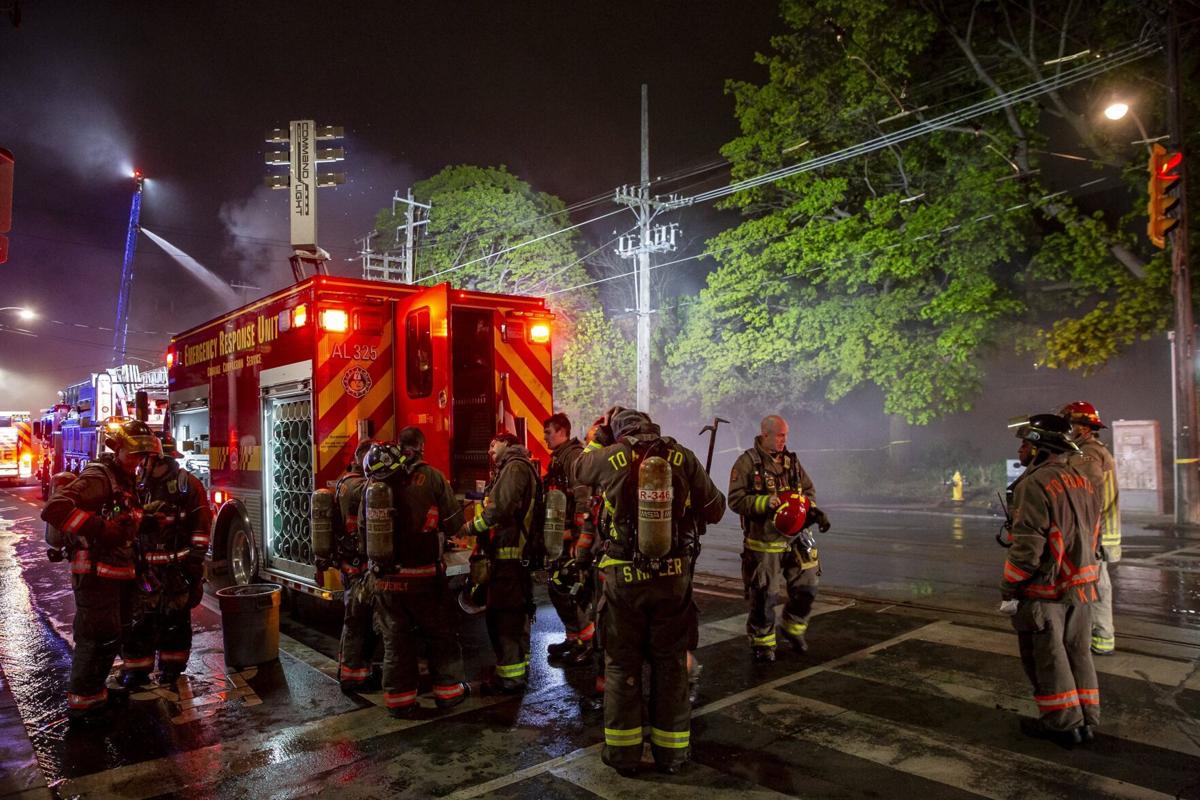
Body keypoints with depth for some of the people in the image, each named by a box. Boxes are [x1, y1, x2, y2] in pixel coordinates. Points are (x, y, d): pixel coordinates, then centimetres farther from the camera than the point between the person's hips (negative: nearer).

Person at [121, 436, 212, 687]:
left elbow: (201, 524, -9)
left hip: (176, 567, -5)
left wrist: (195, 560, -12)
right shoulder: (141, 485, 10)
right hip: (146, 567, 5)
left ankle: (171, 666, 18)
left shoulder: (186, 484, -8)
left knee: (174, 618, 5)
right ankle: (136, 667, 17)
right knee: (140, 616, 5)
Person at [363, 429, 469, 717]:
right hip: (424, 576, -3)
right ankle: (448, 689, 23)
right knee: (441, 634, 14)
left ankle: (398, 697, 19)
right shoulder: (431, 477, -10)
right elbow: (453, 522, -8)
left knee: (395, 638, 14)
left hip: (385, 577, 3)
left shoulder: (374, 483, 1)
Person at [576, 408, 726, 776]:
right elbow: (715, 510, 3)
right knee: (670, 662, 14)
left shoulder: (611, 458, -7)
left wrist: (600, 435, 25)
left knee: (622, 663, 13)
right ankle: (671, 752, 24)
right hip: (674, 576, 1)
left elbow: (579, 469, 15)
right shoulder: (683, 458, -4)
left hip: (624, 578, -1)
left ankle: (623, 751, 22)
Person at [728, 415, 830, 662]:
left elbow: (808, 490, 16)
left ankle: (793, 627, 38)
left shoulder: (791, 460, 9)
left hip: (795, 540, 6)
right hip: (764, 544, -5)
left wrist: (814, 511, -3)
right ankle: (762, 642, 24)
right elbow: (736, 500, -14)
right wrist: (766, 502, -26)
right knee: (763, 596, 4)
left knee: (806, 588, 11)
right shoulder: (747, 463, -9)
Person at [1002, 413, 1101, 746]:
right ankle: (1087, 719, 25)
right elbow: (1093, 537, 17)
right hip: (1079, 587, 9)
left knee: (1046, 659, 4)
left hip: (1043, 592, -9)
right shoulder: (1083, 482, 10)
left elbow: (1026, 547, -23)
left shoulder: (1035, 484, -20)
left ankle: (1063, 723, 13)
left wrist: (1009, 590, -15)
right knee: (1077, 653, 17)